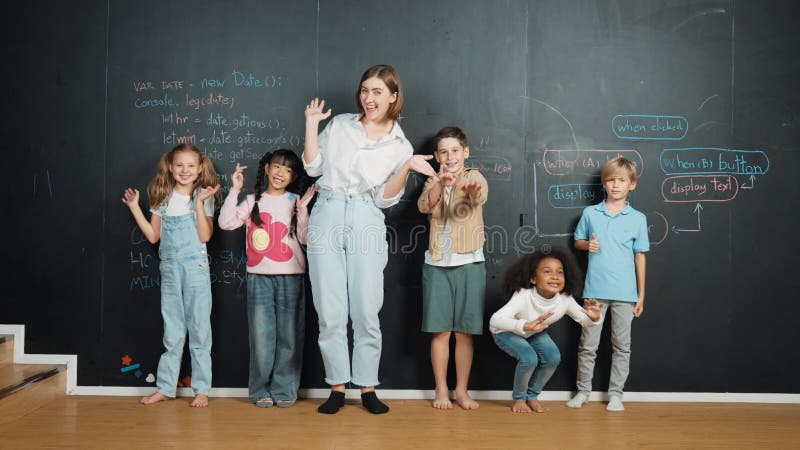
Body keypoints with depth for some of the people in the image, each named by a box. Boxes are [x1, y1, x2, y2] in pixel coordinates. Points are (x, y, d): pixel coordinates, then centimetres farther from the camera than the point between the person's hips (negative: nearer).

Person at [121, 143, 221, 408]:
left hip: (196, 267, -3)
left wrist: (200, 203, -17)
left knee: (199, 328, 1)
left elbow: (205, 236, -11)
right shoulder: (163, 198, 9)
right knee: (172, 331, 11)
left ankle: (202, 389, 8)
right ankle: (165, 388, 18)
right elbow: (153, 236, 9)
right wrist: (134, 207, 6)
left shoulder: (203, 197, -1)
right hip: (170, 268, 4)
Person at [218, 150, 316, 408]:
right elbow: (226, 223, -3)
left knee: (288, 334, 1)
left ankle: (284, 389, 12)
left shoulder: (295, 202, 7)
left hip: (291, 277, 0)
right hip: (259, 277, 0)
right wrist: (234, 191, -5)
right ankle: (260, 389, 12)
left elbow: (306, 238, -1)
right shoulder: (253, 202, 9)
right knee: (261, 333, 0)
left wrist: (302, 209, -10)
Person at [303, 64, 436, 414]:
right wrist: (311, 124, 5)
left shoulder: (400, 145, 8)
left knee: (366, 312, -1)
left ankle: (368, 388, 13)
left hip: (367, 222, -1)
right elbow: (312, 167, 9)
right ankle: (337, 387, 13)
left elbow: (386, 198, 3)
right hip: (327, 216, 1)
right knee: (330, 311, 2)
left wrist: (406, 166, -10)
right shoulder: (339, 125, 12)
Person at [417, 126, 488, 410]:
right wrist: (440, 184, -34)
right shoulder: (433, 182, 9)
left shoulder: (474, 177, 0)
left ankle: (462, 390, 15)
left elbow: (481, 196, -24)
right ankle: (441, 390, 14)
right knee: (440, 331, 3)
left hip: (469, 262, -2)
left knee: (465, 331, 4)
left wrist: (473, 191, -49)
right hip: (437, 263, 2)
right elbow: (424, 206, -13)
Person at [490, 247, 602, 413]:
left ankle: (532, 395, 10)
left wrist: (593, 318, -36)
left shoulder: (565, 300, -25)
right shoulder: (523, 296, -40)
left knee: (553, 357, -16)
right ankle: (519, 398, 2)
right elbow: (495, 320, -52)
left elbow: (584, 321, -10)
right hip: (506, 332, -5)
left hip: (534, 333, 5)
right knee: (529, 358, -27)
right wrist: (525, 326, -69)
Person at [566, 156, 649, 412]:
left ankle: (615, 393, 20)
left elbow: (640, 256, 4)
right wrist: (587, 245, -10)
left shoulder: (637, 219, 2)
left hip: (625, 293, 0)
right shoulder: (590, 213, 3)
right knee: (588, 344, 6)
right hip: (595, 290, 0)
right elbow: (577, 241, 15)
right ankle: (583, 390, 21)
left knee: (622, 346, 8)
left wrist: (641, 295, 4)